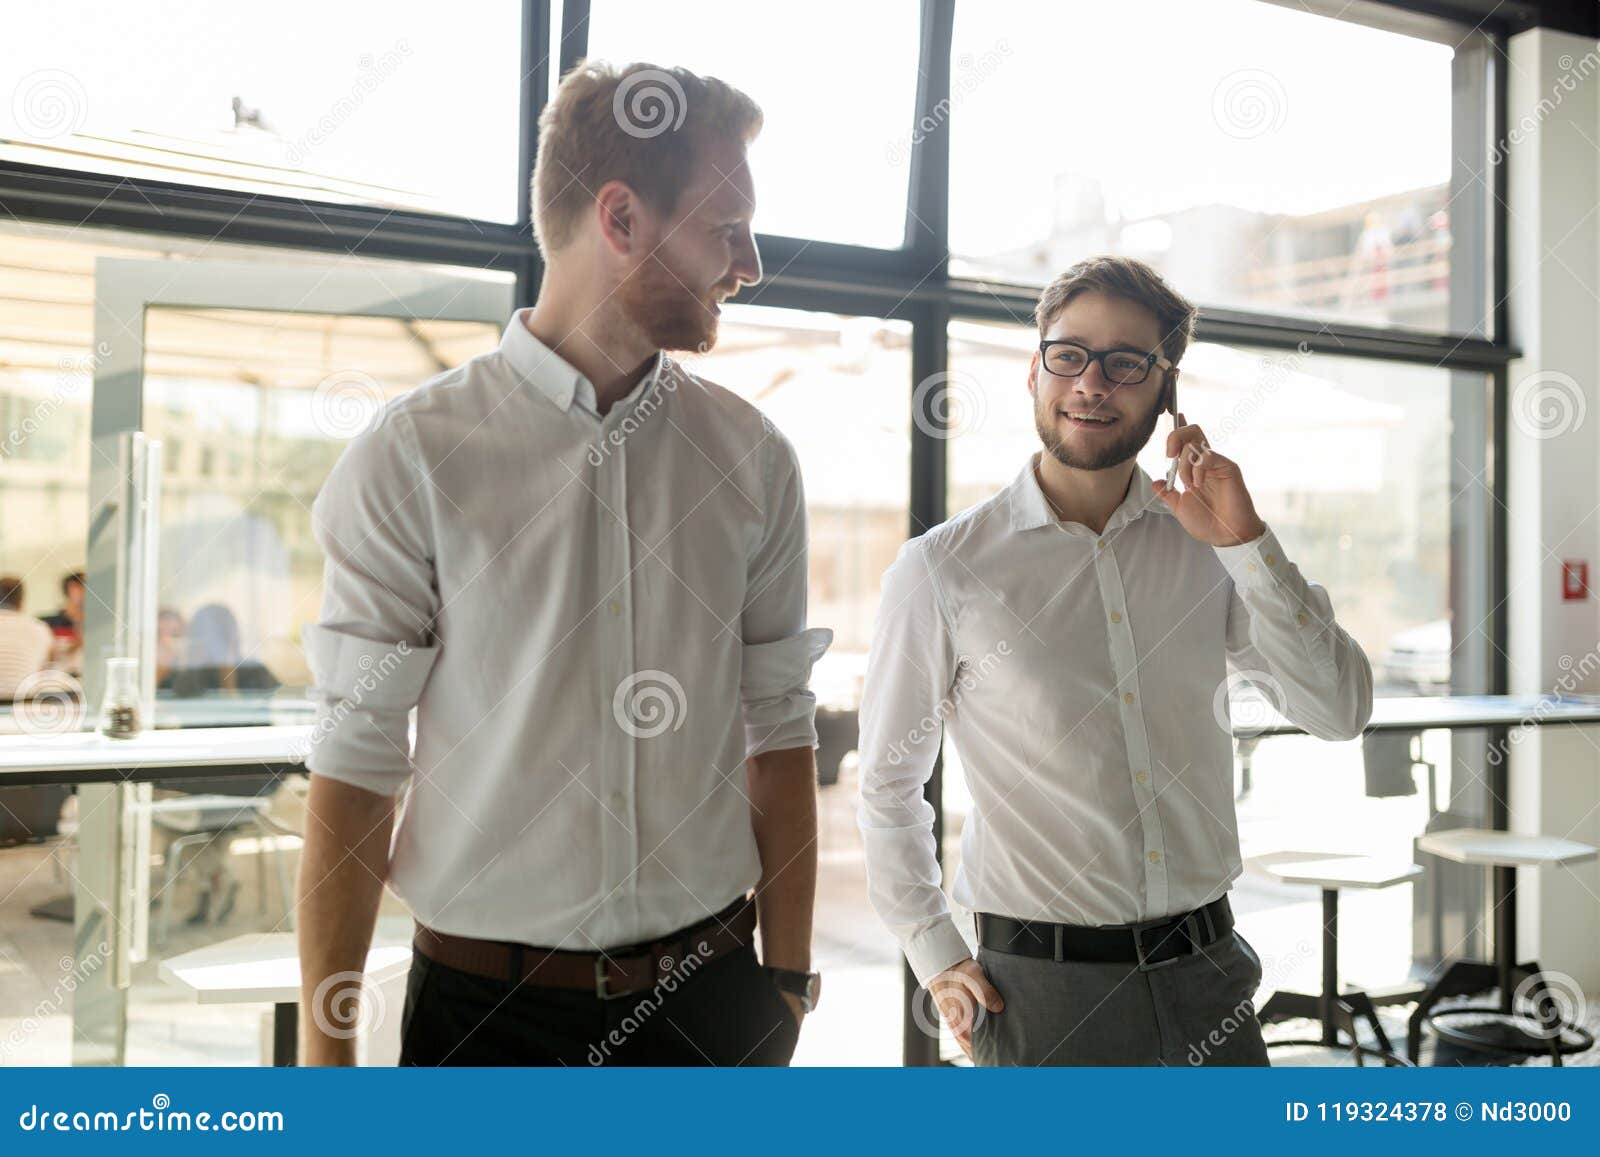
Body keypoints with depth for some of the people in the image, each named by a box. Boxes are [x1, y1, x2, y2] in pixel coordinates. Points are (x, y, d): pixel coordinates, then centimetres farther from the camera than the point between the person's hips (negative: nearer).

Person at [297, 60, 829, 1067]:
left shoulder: (755, 459, 2)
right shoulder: (411, 457, -8)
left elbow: (780, 730, 3)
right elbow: (356, 760, -9)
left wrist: (787, 983, 3)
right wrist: (326, 1045, -9)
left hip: (709, 993, 3)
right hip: (483, 1008, -2)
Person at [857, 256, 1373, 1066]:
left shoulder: (1208, 546, 3)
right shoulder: (941, 570, -6)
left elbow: (1340, 712, -4)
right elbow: (889, 786, 3)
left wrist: (1246, 542, -11)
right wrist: (936, 961, 0)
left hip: (1206, 973, 3)